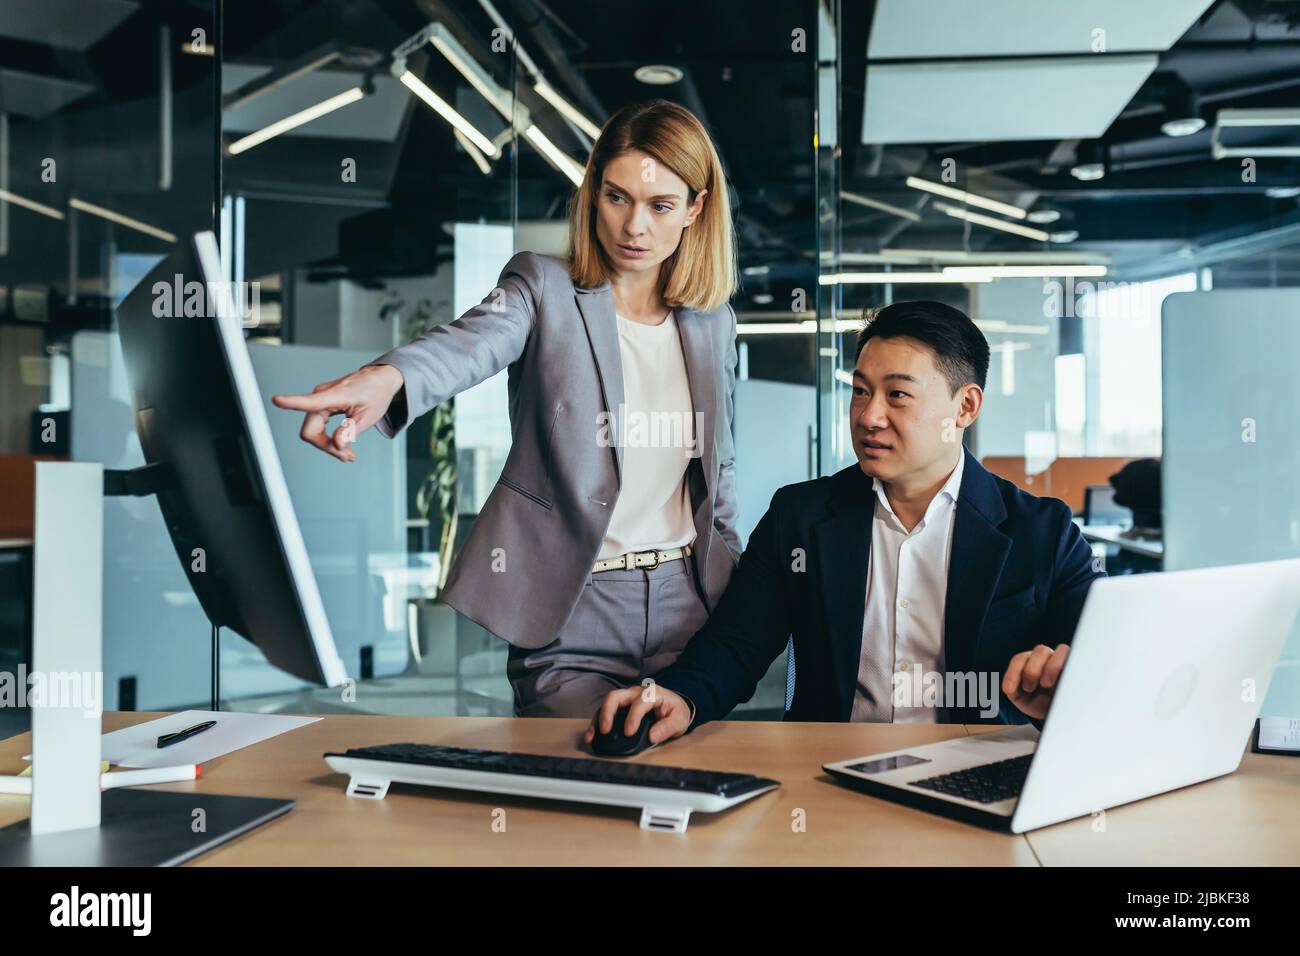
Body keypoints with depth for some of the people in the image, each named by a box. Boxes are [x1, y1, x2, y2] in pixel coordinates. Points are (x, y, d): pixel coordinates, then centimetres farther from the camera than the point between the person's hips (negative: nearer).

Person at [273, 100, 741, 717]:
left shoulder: (714, 321, 9)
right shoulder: (545, 289, -5)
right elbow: (473, 342, -28)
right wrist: (387, 377, -51)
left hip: (690, 599, 4)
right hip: (571, 613, -4)